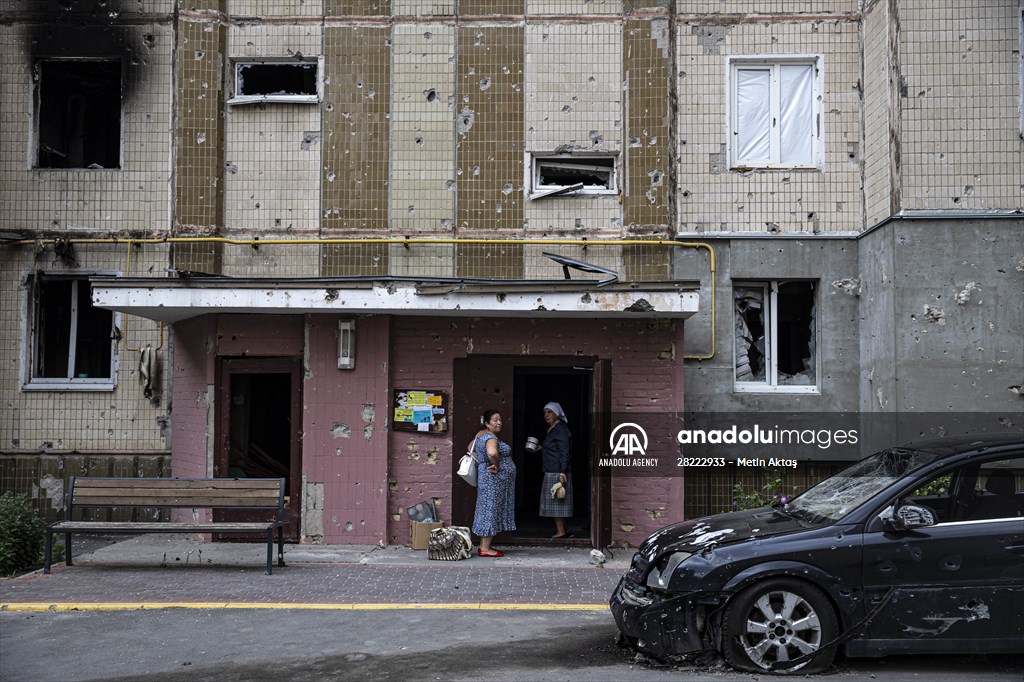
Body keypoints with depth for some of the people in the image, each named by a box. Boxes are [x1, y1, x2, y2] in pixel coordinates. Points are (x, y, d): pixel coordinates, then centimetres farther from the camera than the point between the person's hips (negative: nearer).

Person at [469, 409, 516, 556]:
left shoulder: (481, 434, 12)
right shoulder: (491, 437, -18)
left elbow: (471, 448, 28)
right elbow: (492, 452, -39)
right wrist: (496, 466, -22)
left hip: (486, 477, 10)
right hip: (494, 479, -10)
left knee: (487, 511, 14)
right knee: (491, 511, -6)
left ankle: (483, 546, 20)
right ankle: (485, 549, -3)